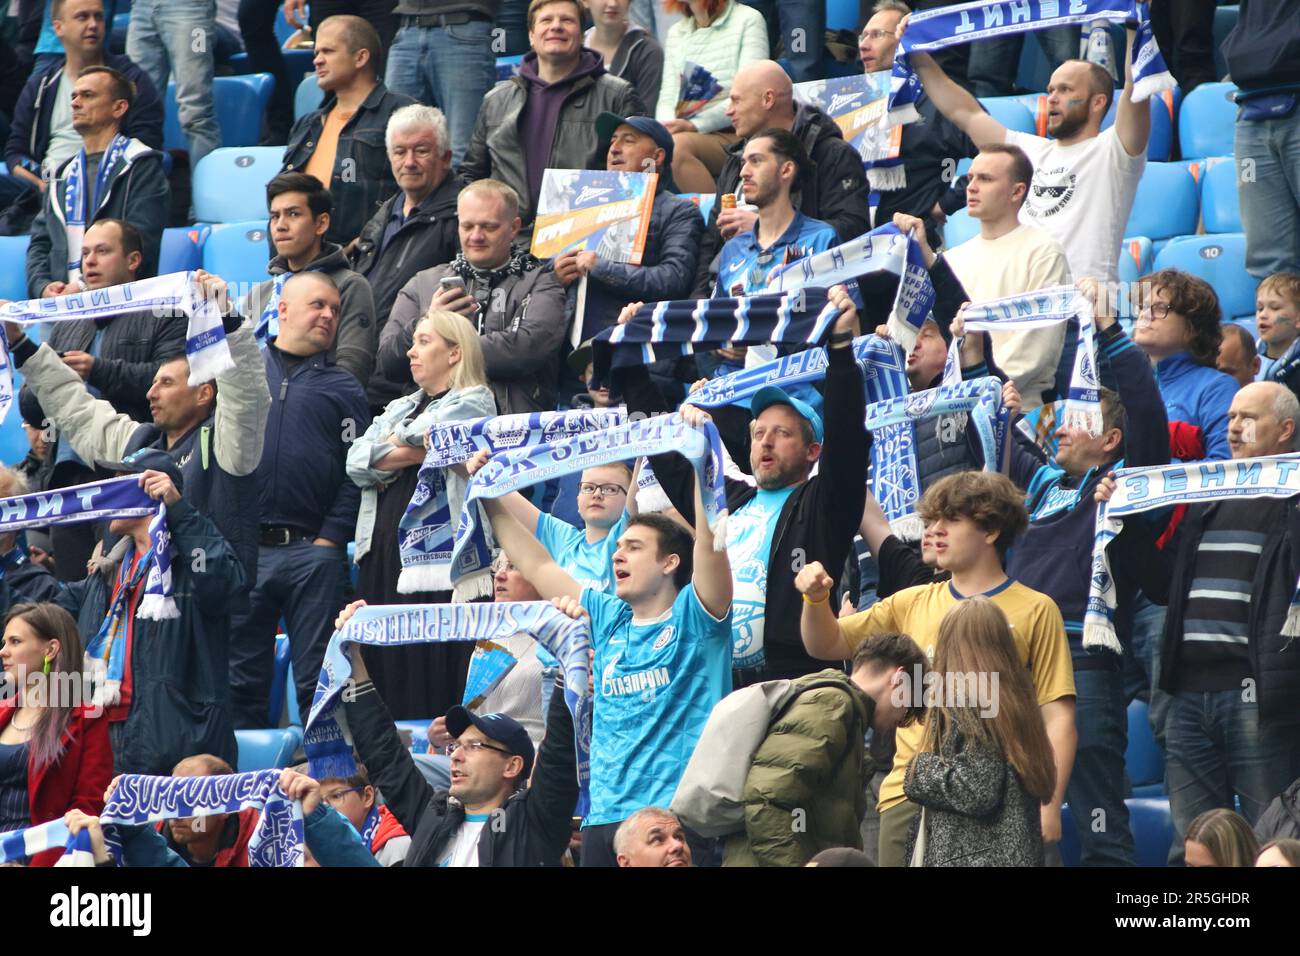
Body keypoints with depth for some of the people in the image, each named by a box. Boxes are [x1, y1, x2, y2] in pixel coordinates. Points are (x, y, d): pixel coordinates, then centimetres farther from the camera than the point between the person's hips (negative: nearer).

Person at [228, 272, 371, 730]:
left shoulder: (342, 387, 11)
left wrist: (331, 538, -9)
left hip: (313, 553, -1)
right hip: (241, 550, 1)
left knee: (317, 682, -2)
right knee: (240, 679, 2)